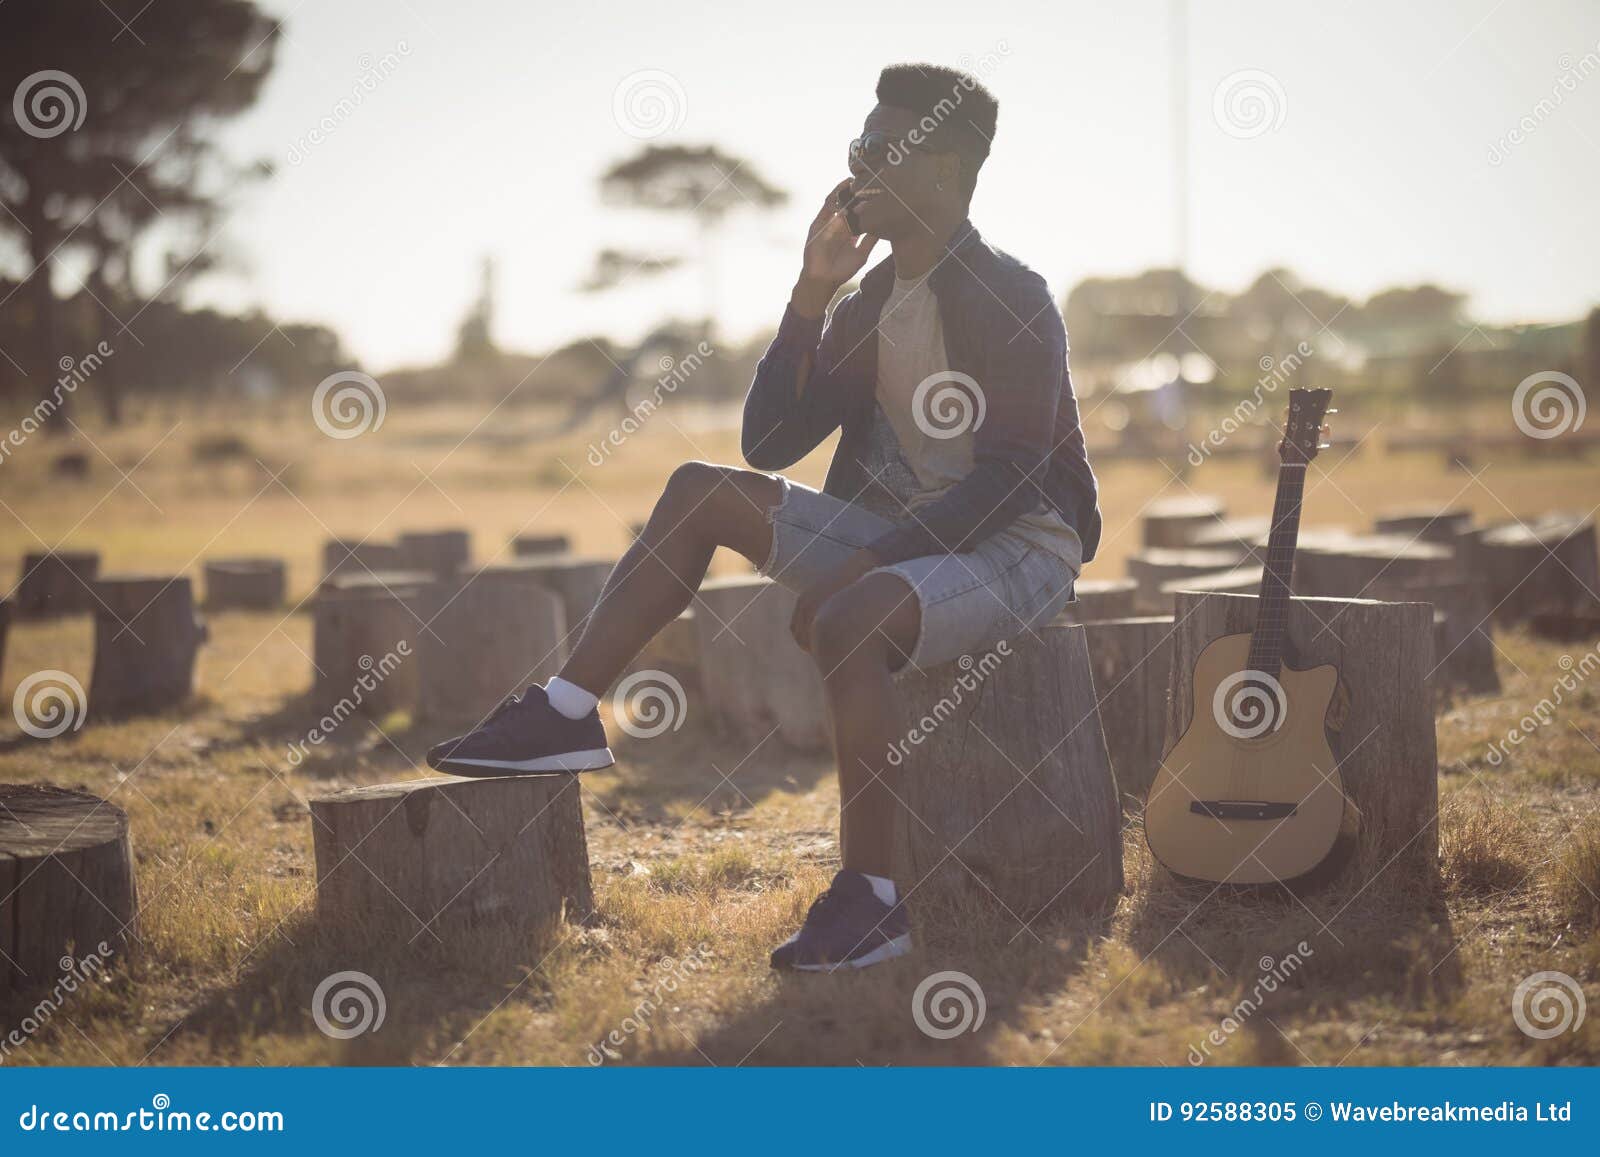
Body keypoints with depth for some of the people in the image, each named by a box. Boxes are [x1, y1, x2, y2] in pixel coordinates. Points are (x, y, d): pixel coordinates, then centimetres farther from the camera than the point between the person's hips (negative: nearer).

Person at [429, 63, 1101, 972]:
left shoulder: (1009, 300, -13)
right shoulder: (871, 302, 11)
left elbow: (1009, 480, -21)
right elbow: (771, 442, 5)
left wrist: (860, 568, -25)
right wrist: (812, 295, -3)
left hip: (1017, 551, -8)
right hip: (905, 538, 8)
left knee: (849, 620, -37)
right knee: (703, 490, -2)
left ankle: (872, 899, -27)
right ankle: (568, 715, -7)